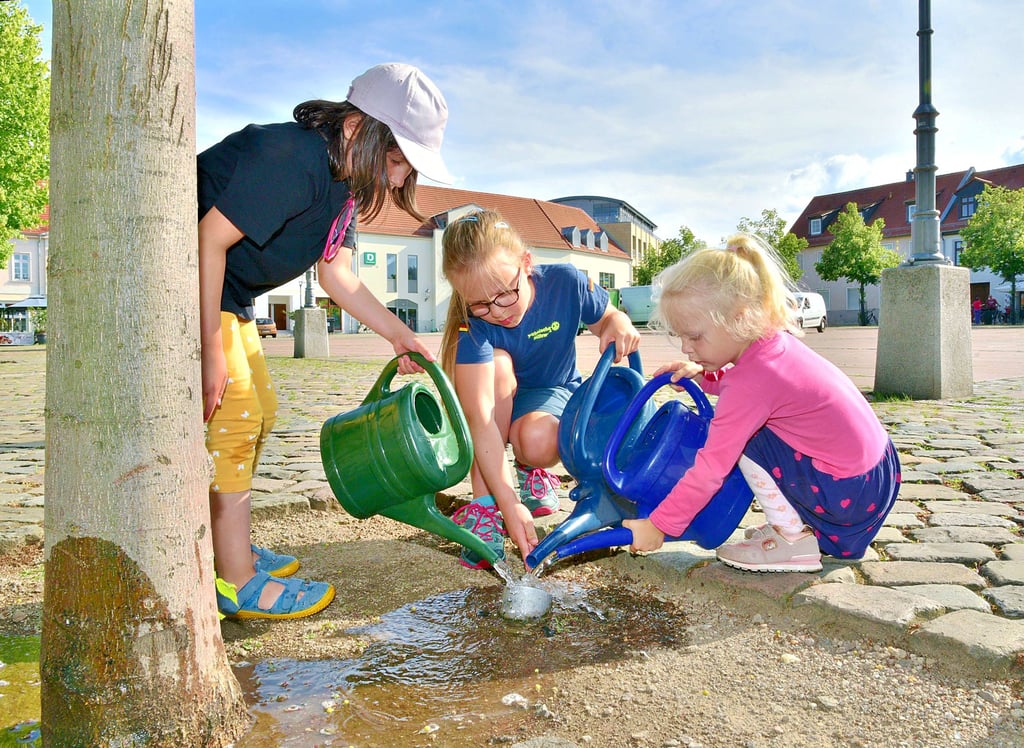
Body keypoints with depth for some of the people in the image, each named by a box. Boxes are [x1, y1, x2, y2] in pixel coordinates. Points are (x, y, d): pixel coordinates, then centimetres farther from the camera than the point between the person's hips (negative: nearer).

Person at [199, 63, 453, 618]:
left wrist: (401, 336, 2)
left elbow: (335, 275, 7)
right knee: (232, 416, -11)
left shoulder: (345, 181, 3)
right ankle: (238, 584, -2)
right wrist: (210, 350, -27)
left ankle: (227, 547, 26)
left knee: (259, 410, 13)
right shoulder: (293, 157, -27)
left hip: (228, 295, 10)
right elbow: (209, 240, -29)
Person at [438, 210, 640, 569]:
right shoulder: (473, 326, -31)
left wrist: (619, 322, -28)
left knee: (536, 442, -35)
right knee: (498, 362, -35)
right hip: (497, 405, 0)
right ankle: (484, 505, -28)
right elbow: (480, 420, -39)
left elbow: (604, 319, -2)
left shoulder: (565, 281, -25)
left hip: (552, 392, 0)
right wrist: (511, 505, -46)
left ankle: (531, 470, 5)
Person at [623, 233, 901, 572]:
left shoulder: (751, 382, -24)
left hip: (848, 494, -9)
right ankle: (798, 521, 16)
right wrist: (702, 374, 7)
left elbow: (710, 469, -24)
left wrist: (658, 525, -16)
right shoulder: (776, 341, 1)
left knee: (744, 441, -12)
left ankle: (794, 542, -2)